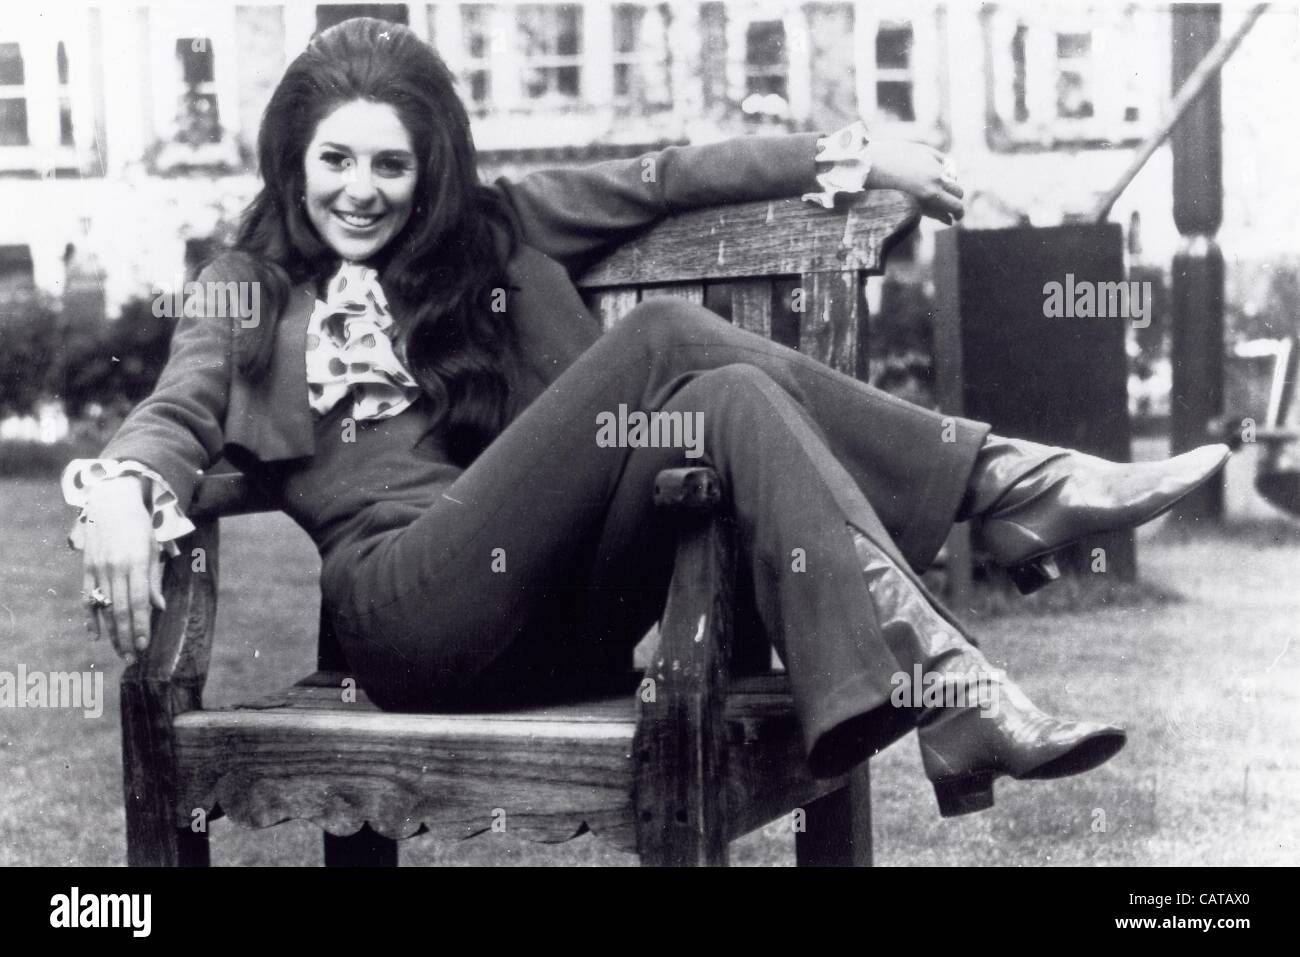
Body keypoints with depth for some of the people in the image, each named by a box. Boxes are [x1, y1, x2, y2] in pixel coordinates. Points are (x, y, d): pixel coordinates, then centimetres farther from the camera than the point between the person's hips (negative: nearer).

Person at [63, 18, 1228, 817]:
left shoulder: (486, 232, 22)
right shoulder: (250, 288, 17)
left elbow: (664, 176, 17)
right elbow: (179, 416, 1)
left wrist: (854, 154, 12)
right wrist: (120, 495, -22)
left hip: (561, 611, 4)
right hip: (413, 614, -4)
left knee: (734, 402, -26)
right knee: (667, 337, -22)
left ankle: (944, 703, -36)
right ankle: (1015, 485, -23)